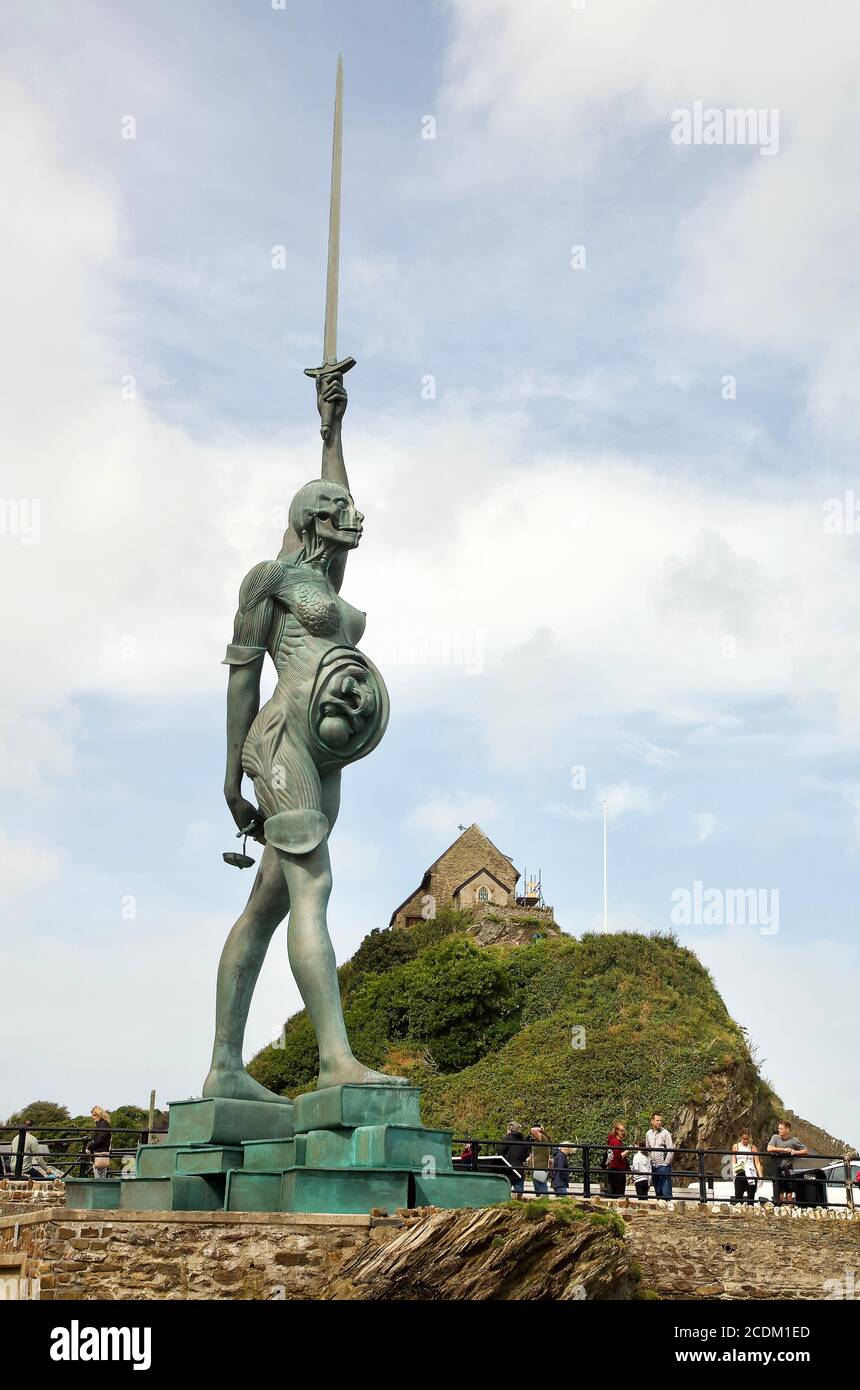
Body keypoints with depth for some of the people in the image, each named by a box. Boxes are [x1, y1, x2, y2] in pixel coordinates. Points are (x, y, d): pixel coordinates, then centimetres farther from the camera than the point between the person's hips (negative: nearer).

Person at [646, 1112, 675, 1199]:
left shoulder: (665, 1133, -6)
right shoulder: (648, 1134, 10)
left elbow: (671, 1150, -10)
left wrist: (665, 1163, -11)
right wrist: (650, 1162, 9)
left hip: (663, 1166, -5)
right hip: (654, 1166, 5)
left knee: (666, 1191, -8)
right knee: (657, 1191, 10)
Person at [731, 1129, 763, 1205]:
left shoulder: (753, 1147, 8)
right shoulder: (735, 1147, 9)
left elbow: (757, 1163, 5)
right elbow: (733, 1162, 6)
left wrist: (760, 1176, -6)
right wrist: (734, 1171, -13)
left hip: (751, 1175, 0)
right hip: (740, 1175, 0)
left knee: (751, 1199, -1)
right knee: (738, 1197, -8)